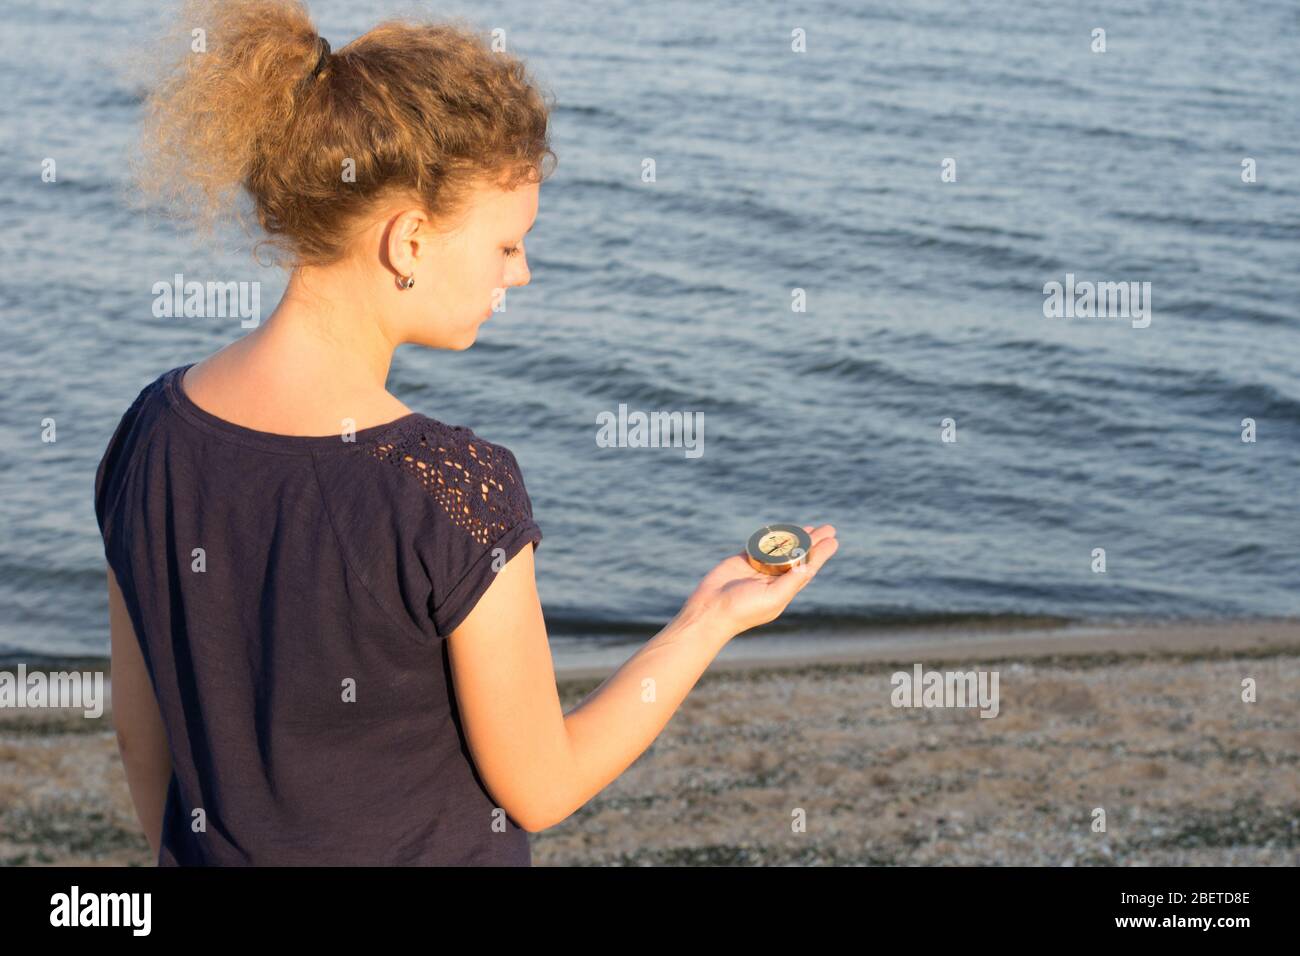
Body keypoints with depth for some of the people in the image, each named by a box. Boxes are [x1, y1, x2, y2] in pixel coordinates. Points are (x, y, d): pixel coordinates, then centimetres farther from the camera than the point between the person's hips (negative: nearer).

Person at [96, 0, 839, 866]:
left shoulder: (153, 434, -9)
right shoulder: (454, 493, -25)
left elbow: (143, 740, 2)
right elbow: (539, 788, -14)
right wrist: (712, 620, -5)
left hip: (219, 855, 5)